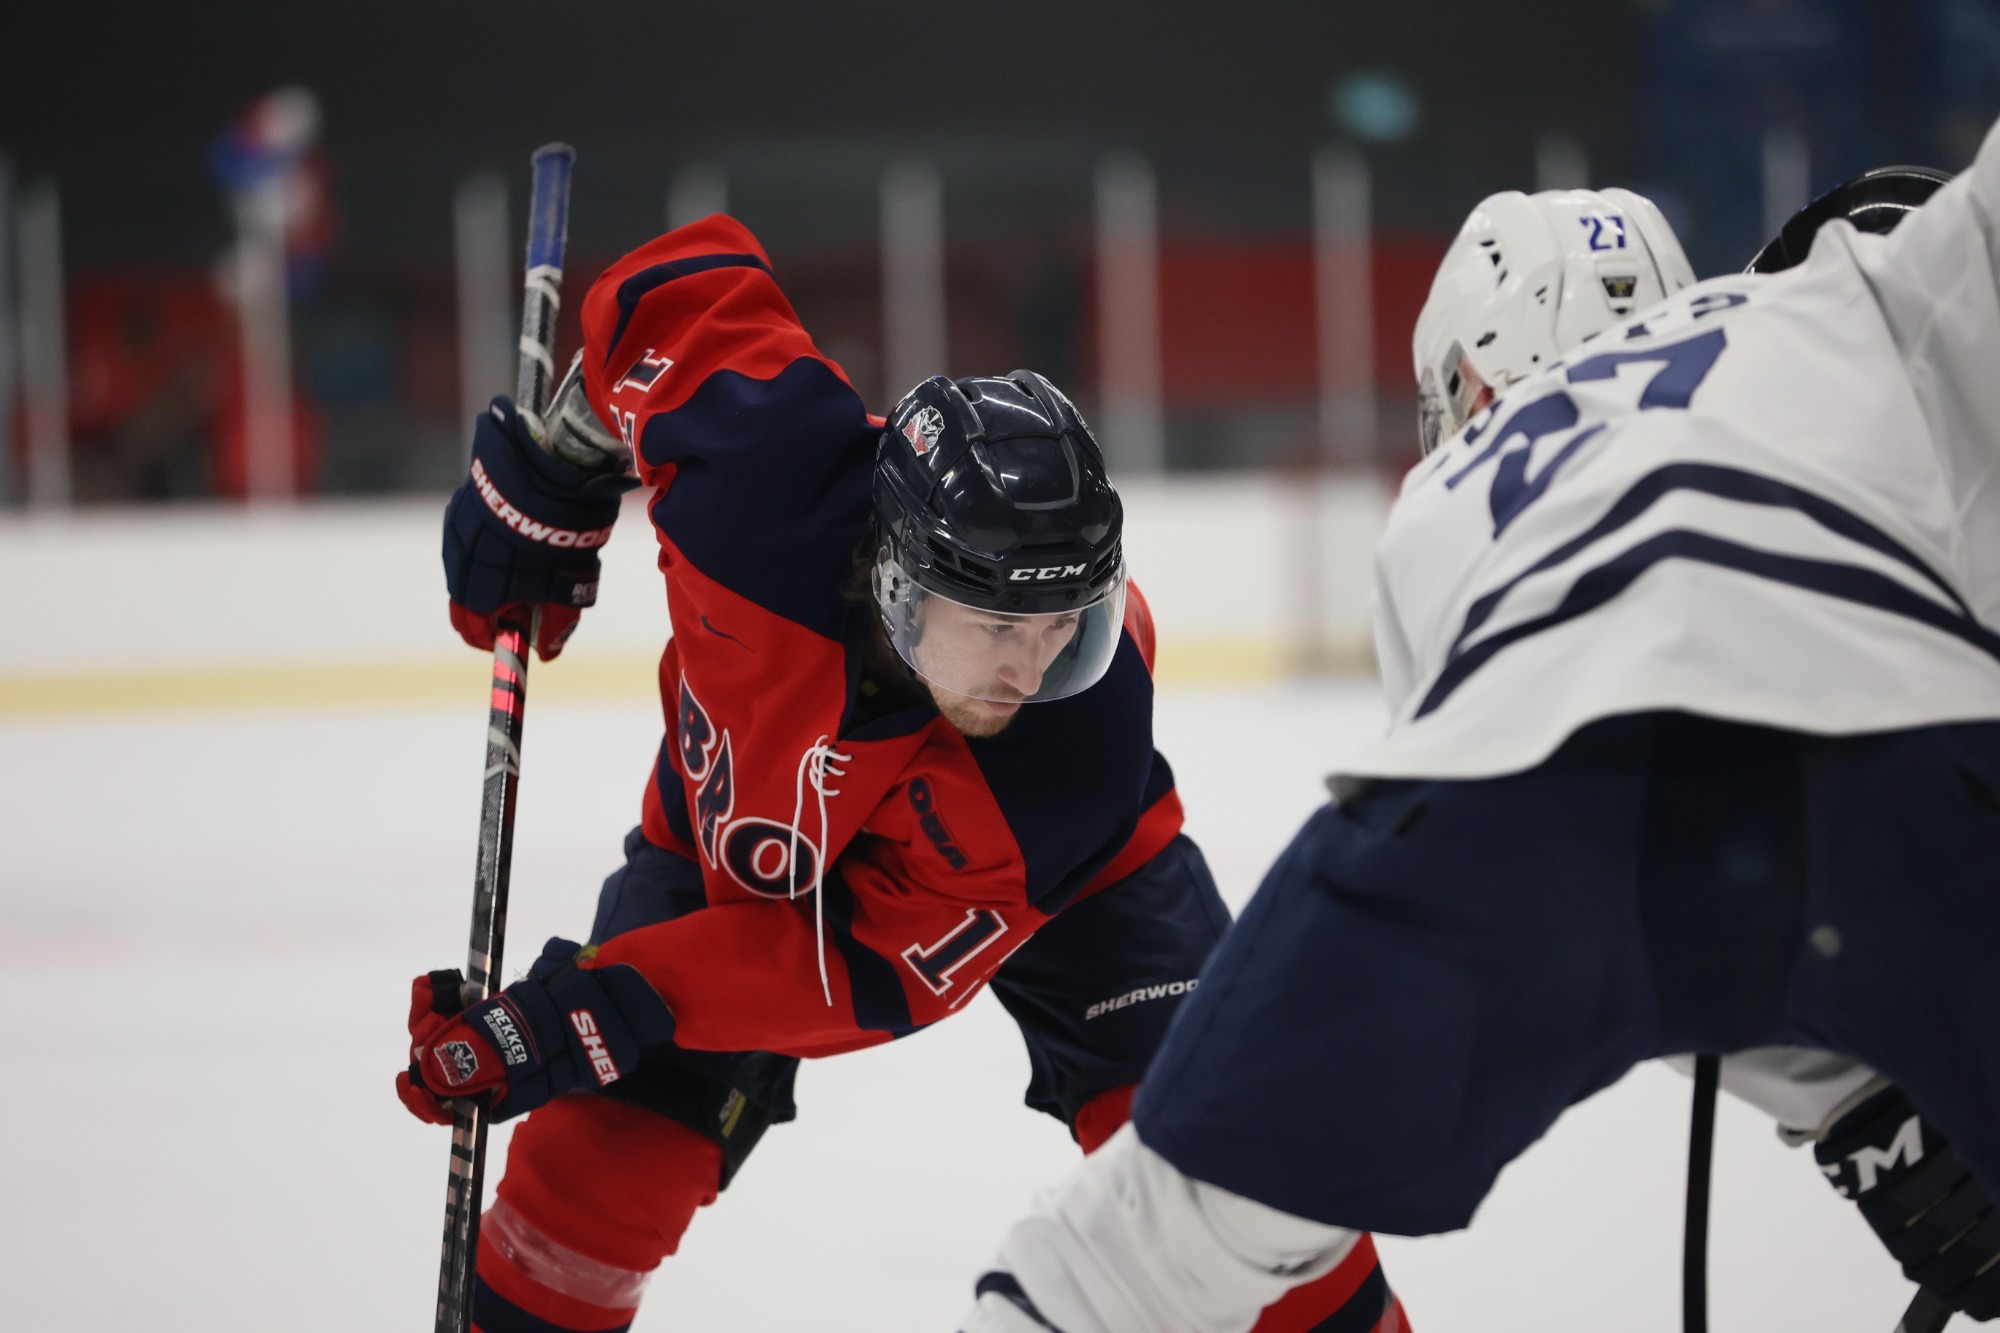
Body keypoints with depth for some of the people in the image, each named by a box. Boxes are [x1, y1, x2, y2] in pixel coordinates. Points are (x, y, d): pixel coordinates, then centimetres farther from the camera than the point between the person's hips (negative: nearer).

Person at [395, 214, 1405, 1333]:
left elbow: (868, 968, -33)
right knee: (604, 1154, -8)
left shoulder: (1084, 731, -40)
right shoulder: (770, 460, -41)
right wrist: (549, 483, -9)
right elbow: (686, 282, -19)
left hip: (1057, 874, -1)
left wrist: (594, 1015, -38)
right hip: (744, 830, 2)